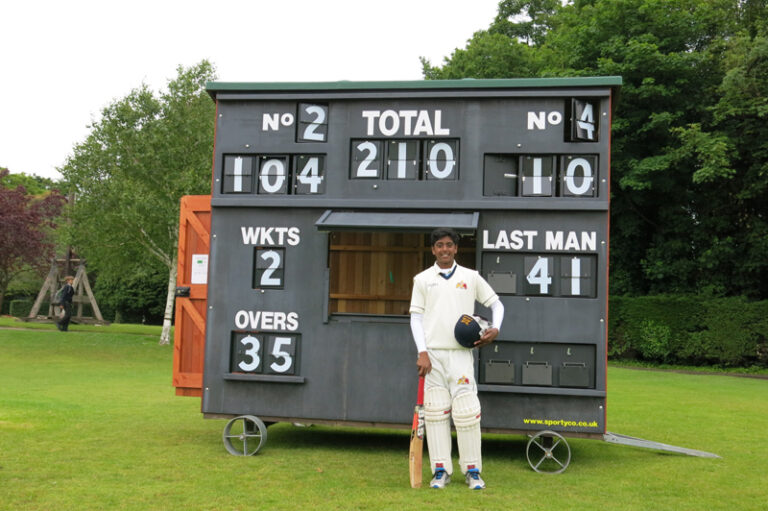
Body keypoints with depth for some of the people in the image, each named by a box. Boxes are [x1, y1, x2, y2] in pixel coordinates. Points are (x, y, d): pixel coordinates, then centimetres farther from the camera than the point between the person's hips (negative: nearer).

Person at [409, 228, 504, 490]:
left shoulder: (471, 277, 10)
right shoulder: (422, 279, 9)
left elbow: (496, 304, 16)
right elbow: (416, 317, 6)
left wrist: (495, 328, -3)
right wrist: (422, 353, -5)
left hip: (461, 353, 0)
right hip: (432, 354, 0)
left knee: (467, 411, -5)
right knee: (436, 412, 1)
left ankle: (472, 470, 6)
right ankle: (441, 470, 9)